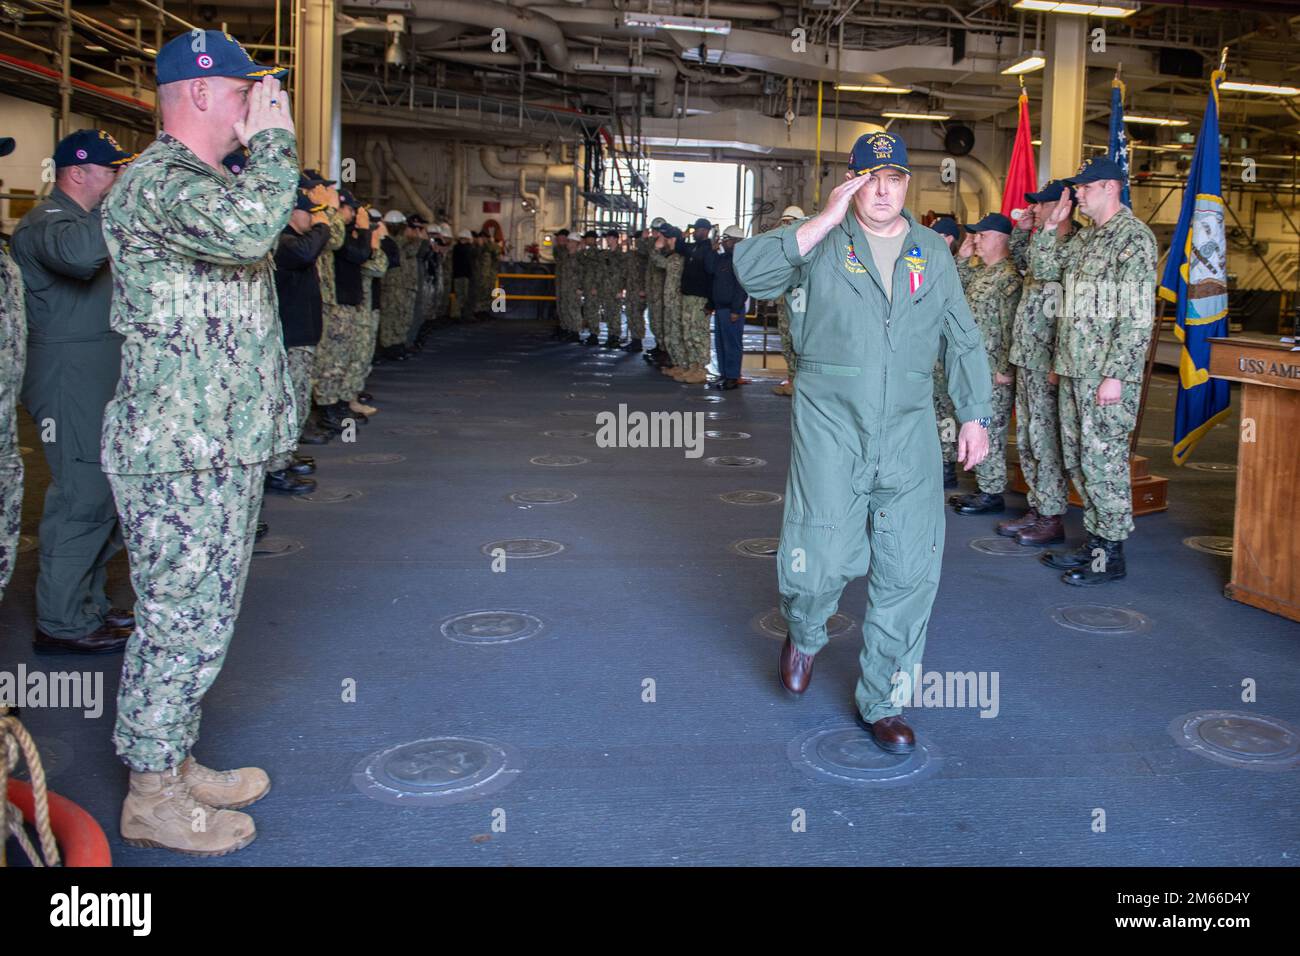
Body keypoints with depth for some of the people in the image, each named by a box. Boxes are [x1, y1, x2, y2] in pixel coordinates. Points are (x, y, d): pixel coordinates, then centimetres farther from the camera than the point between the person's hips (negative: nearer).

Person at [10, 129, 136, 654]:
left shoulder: (85, 217, 21)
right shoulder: (46, 221, -13)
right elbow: (80, 253, -36)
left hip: (103, 382, 10)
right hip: (72, 384, -10)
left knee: (104, 494, 15)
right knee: (82, 498, -8)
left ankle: (88, 603, 27)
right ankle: (62, 623, 1)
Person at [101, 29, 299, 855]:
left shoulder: (209, 180, 19)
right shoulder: (159, 181, -15)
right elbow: (249, 230, -32)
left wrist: (264, 144, 14)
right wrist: (274, 138, -18)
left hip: (222, 444, 11)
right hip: (181, 453, -10)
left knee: (201, 618, 17)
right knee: (182, 622, -3)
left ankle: (176, 764, 30)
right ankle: (153, 799, 11)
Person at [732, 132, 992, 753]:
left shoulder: (932, 251, 13)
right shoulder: (822, 241, 3)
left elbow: (963, 341, 17)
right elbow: (751, 270, -15)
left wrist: (975, 415, 13)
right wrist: (826, 220, -14)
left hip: (908, 429, 3)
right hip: (830, 424, -3)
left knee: (910, 570, 2)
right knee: (823, 556, -9)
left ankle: (881, 701, 19)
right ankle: (804, 635, 29)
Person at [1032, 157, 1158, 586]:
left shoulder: (1134, 237, -12)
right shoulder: (1086, 236, 15)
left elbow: (1138, 316, -17)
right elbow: (1043, 269, 23)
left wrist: (1116, 374, -21)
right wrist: (1051, 224, 11)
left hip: (1107, 374, -9)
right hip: (1074, 370, 9)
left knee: (1102, 460, -4)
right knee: (1077, 457, 13)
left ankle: (1111, 555, 5)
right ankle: (1095, 540, 24)